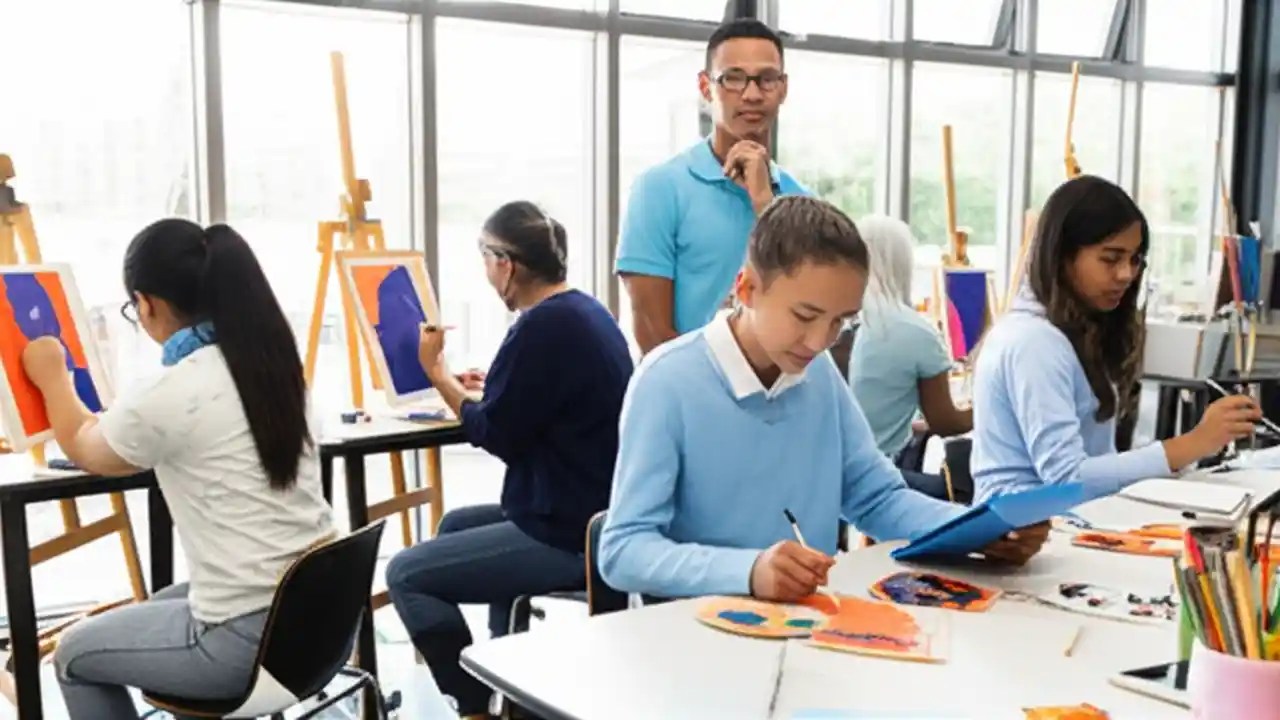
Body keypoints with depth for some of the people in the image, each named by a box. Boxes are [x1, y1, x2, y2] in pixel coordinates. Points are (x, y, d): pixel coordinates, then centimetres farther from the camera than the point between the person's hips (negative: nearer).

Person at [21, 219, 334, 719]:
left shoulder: (168, 396, -17)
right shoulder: (271, 362, 3)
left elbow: (83, 449, 7)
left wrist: (52, 377, 24)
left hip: (250, 640, -7)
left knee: (74, 654, 19)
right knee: (159, 609, 33)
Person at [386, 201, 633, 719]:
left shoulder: (545, 326, -20)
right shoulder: (584, 310, 10)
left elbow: (495, 434, -13)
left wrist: (437, 372, -1)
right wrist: (490, 388, 30)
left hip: (571, 536, -11)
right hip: (595, 513, 11)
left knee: (405, 575, -4)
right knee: (455, 526, 28)